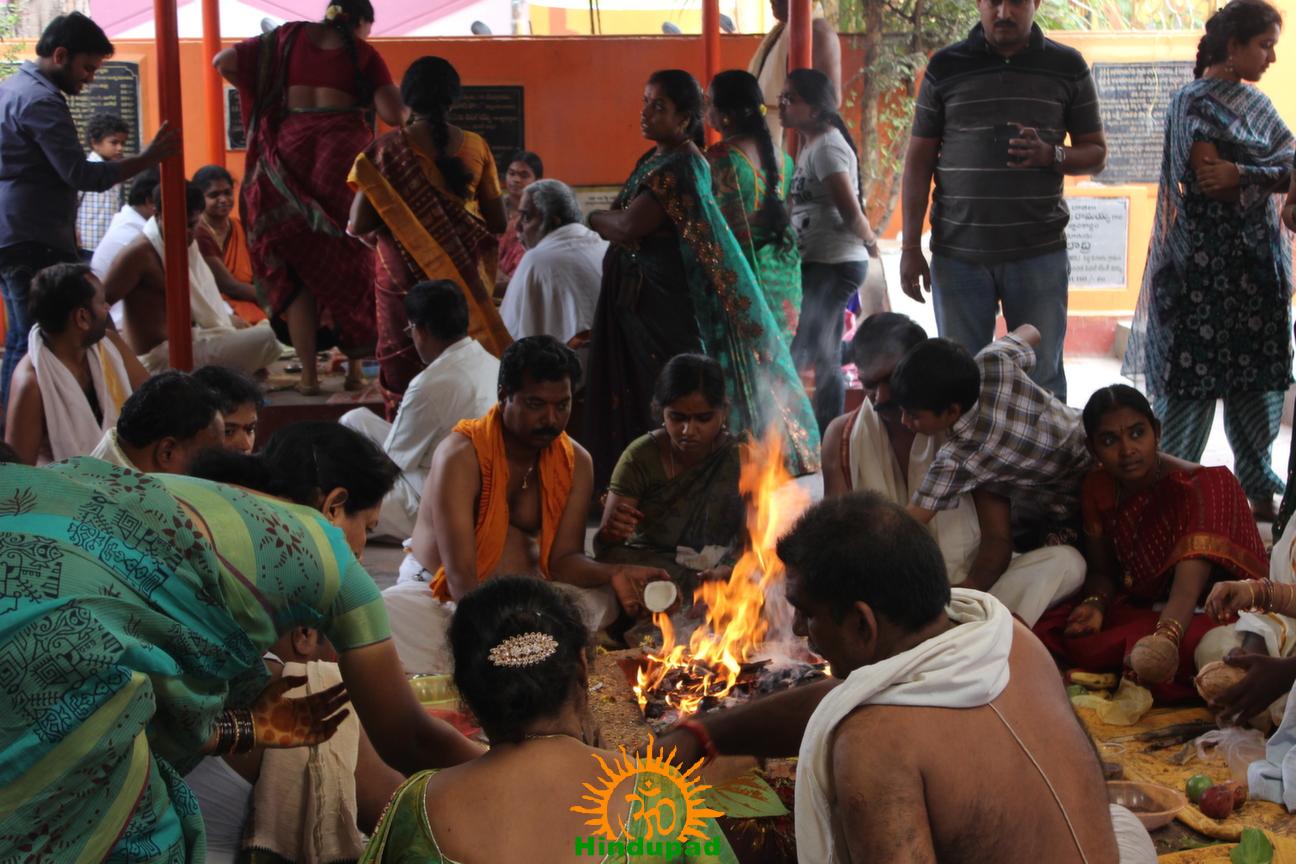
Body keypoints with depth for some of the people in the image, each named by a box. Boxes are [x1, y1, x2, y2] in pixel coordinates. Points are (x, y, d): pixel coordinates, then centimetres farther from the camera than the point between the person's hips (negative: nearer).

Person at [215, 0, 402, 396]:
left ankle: (309, 373, 6)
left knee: (296, 266, 9)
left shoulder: (291, 36, 12)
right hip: (344, 152, -2)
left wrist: (259, 95, 21)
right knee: (350, 263, 10)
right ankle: (355, 369, 12)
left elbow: (223, 61, 11)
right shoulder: (362, 52, 4)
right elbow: (394, 113, -6)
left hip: (291, 150, 2)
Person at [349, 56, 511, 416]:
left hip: (404, 278, -2)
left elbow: (359, 225, -8)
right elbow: (497, 223, 4)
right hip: (464, 278, 2)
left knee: (405, 378, 5)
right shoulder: (475, 147, -1)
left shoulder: (385, 150, -7)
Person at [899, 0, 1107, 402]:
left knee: (1042, 381, 4)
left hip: (1039, 252, 0)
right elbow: (919, 159, 5)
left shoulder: (1067, 67, 5)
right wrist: (910, 247, -1)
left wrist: (1050, 155, -14)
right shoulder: (945, 67, 4)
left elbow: (1096, 153, 9)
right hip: (957, 253, 0)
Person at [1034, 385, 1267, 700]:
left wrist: (1167, 636, -55)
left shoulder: (1200, 488, -20)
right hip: (1135, 609, 6)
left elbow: (1187, 588, -33)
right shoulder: (1097, 486, -2)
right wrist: (1095, 604, -19)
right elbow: (1101, 570, 7)